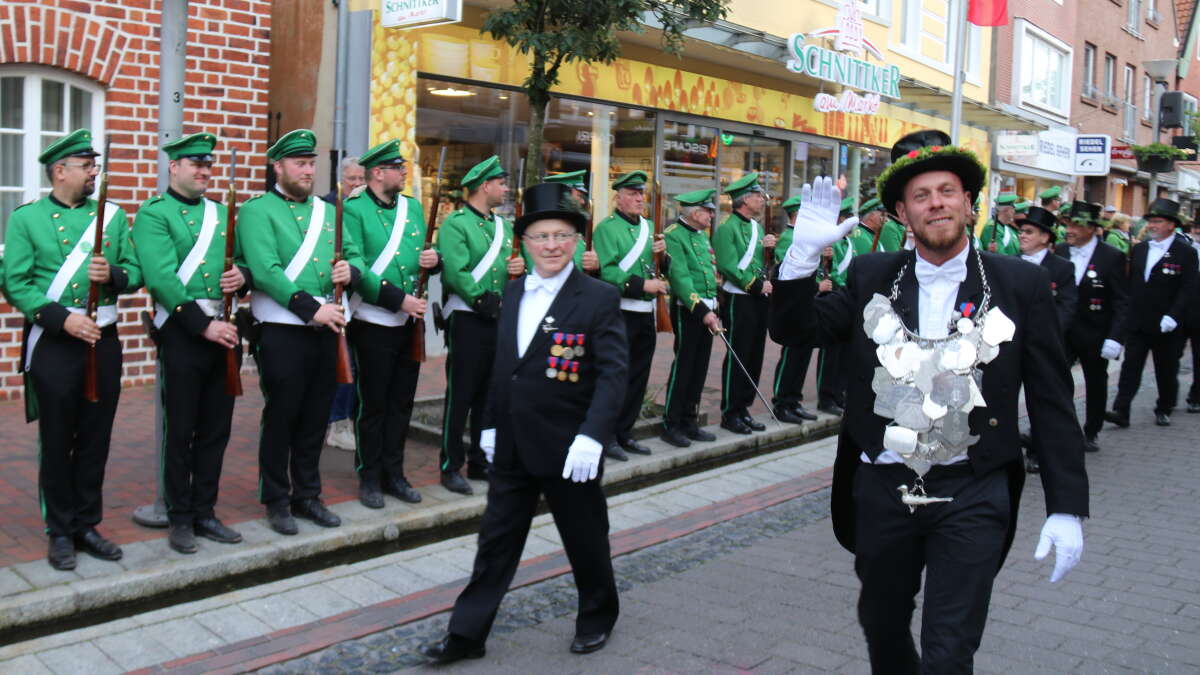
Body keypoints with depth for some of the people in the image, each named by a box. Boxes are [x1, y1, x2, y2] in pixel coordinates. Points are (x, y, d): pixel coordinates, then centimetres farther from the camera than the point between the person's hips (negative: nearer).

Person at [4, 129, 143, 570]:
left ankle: (86, 525, 21)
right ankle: (60, 532, 16)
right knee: (57, 442, 4)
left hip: (104, 340, 3)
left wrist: (113, 275, -14)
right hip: (54, 343, -3)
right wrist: (61, 318, -18)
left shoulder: (112, 215, 9)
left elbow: (135, 272, 9)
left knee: (96, 440, 9)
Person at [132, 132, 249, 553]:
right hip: (183, 331, -6)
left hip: (223, 329, 6)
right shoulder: (154, 214, -4)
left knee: (216, 428, 11)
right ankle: (180, 519, 15)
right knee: (180, 431, 3)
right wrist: (204, 325, -20)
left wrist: (242, 278, -7)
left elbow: (244, 263, 18)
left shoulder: (222, 213, 16)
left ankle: (205, 512, 22)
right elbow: (162, 278, -15)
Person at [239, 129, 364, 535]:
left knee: (315, 417, 12)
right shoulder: (258, 211, -5)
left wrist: (351, 271, -9)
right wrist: (311, 308, -22)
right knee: (281, 417, 3)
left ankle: (307, 495, 25)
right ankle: (276, 501, 17)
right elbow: (265, 271, -17)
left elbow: (354, 257, 15)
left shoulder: (328, 211, 15)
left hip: (326, 327, 6)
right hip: (282, 330, -5)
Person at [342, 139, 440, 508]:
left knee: (402, 401, 11)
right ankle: (370, 478, 16)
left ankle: (393, 473, 23)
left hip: (410, 322, 6)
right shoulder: (354, 211, -9)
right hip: (372, 324, -6)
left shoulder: (413, 207, 11)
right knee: (372, 403, 4)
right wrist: (399, 300, -20)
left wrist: (434, 259, -5)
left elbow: (425, 256, 19)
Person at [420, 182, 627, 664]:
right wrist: (492, 424, 15)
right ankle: (467, 634, 20)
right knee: (496, 540, 11)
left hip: (568, 448, -5)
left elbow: (613, 372, -17)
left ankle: (597, 618, 35)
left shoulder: (599, 297, -11)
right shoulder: (513, 291, 9)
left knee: (585, 539, 11)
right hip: (512, 447, 5)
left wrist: (592, 435, -27)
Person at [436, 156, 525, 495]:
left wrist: (521, 267, -5)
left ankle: (481, 461, 23)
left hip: (500, 320, 7)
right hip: (468, 319, -7)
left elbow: (514, 261, 18)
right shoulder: (455, 223, -8)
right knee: (460, 395, -2)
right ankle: (451, 467, 7)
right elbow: (455, 272, -18)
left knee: (488, 394, 13)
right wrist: (485, 301, -19)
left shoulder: (503, 226, 15)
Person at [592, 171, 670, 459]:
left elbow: (663, 271, 17)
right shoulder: (606, 228, -8)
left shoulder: (650, 227, 15)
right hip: (618, 313, -7)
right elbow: (607, 271, -18)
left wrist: (662, 255, -3)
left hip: (645, 313, 7)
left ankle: (624, 433, 22)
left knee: (638, 376, 11)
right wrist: (641, 285, -21)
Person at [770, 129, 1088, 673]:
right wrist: (804, 253, -16)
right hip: (881, 490, 3)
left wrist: (1066, 508, -8)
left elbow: (1053, 403, -3)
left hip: (971, 496, -3)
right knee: (883, 630, 21)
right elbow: (794, 329, 0)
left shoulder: (1022, 285, -4)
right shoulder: (871, 277, 3)